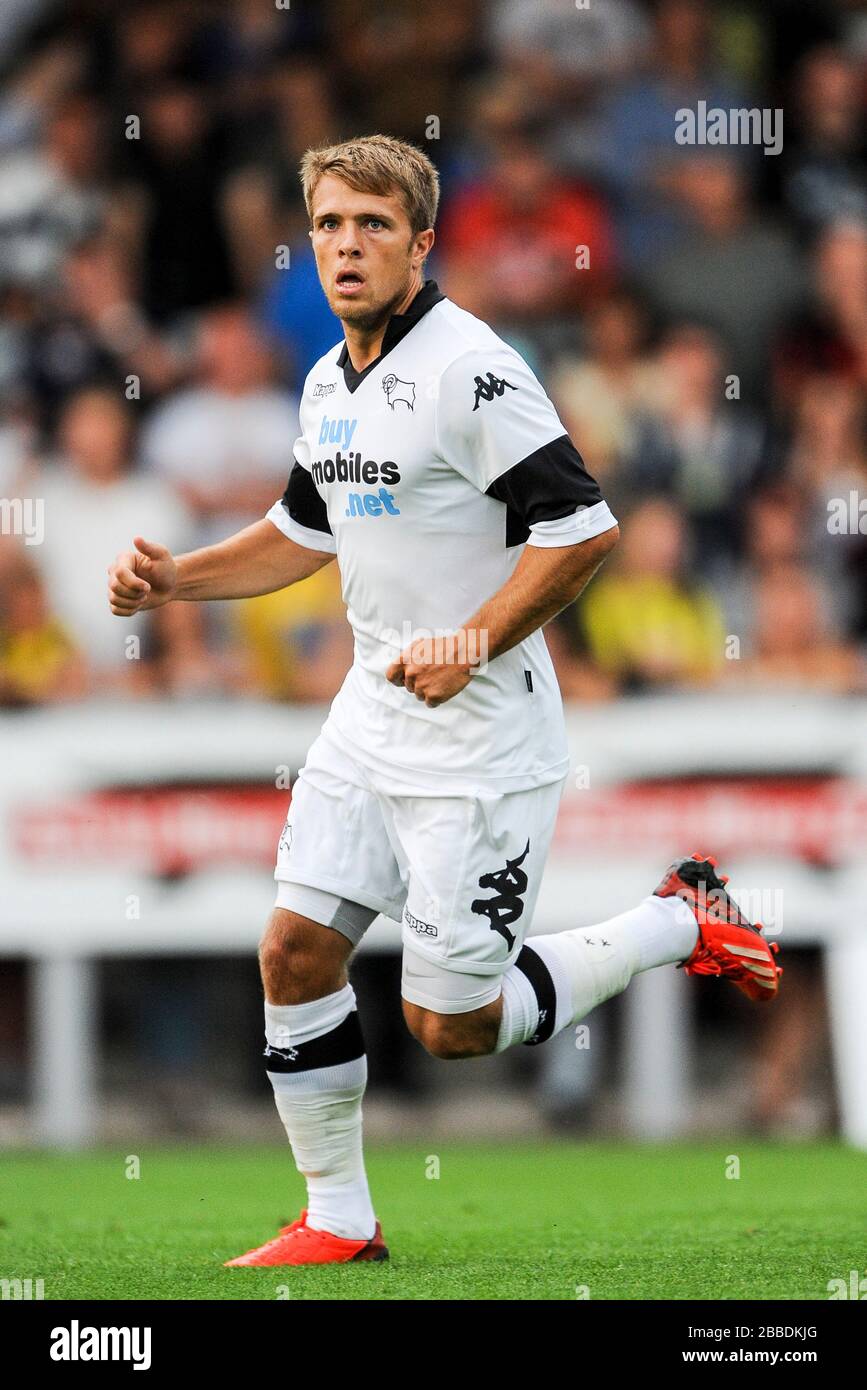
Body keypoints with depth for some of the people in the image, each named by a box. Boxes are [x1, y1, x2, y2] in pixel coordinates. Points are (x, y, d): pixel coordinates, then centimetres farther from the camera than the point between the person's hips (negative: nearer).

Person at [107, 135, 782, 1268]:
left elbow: (584, 527, -20)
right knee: (295, 950, 1)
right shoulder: (331, 384, 9)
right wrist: (177, 577, 12)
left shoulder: (471, 371, -18)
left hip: (480, 740, -8)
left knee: (451, 1028, -3)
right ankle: (339, 1222, 15)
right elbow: (304, 531, 25)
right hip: (372, 720, 8)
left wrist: (470, 648, -22)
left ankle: (680, 924, 16)